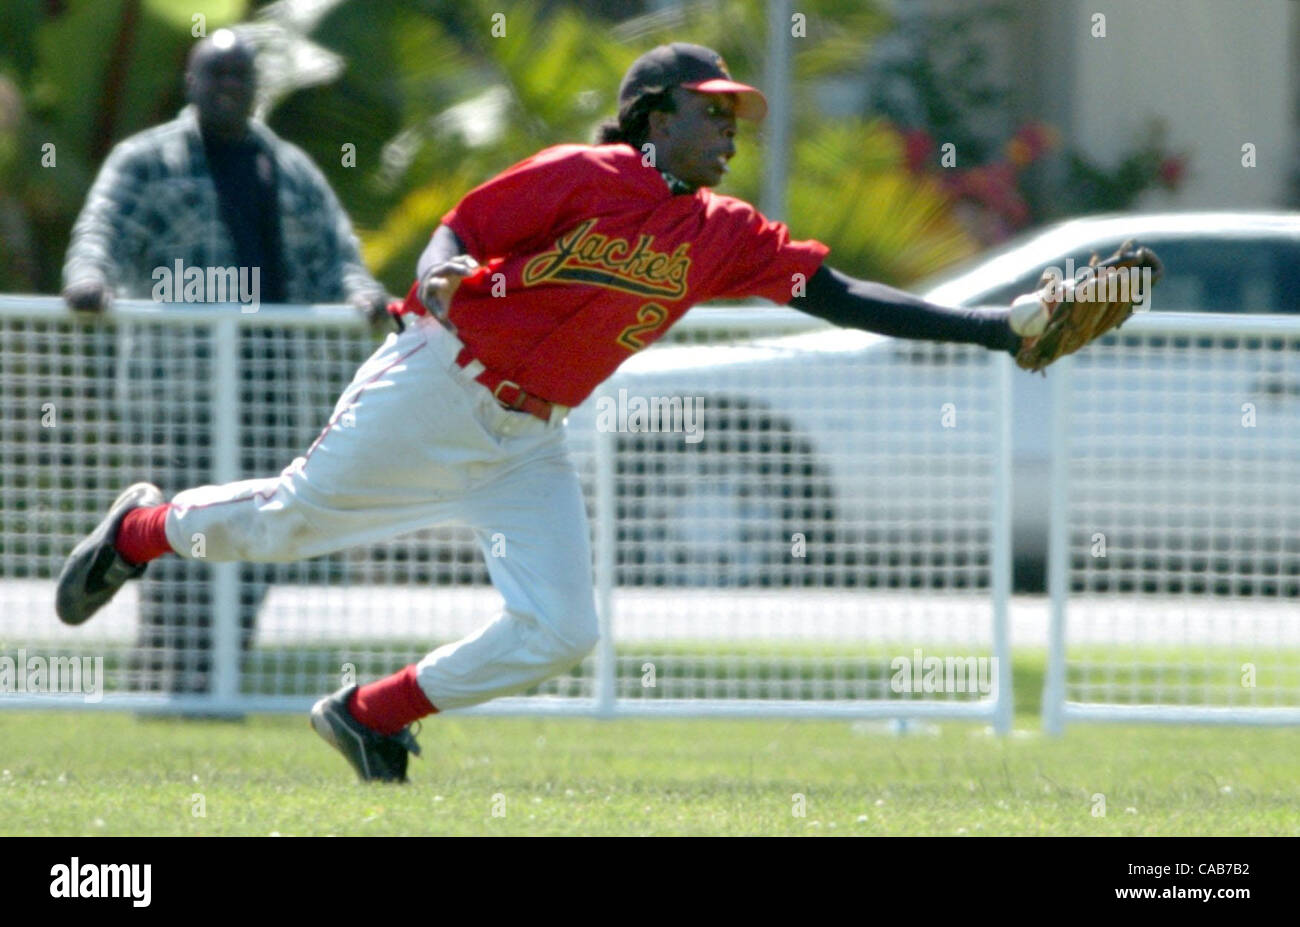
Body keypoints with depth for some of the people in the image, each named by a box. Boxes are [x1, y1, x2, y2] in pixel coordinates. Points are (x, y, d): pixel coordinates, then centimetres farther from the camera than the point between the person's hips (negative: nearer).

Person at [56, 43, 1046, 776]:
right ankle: (139, 531, 34)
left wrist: (994, 330, -11)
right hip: (436, 387, -6)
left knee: (558, 632, -6)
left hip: (527, 442, 6)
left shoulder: (725, 236, 2)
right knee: (292, 520, 5)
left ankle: (371, 714, 10)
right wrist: (442, 274, -34)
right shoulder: (581, 177, -13)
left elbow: (839, 295, -3)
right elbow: (462, 227, -10)